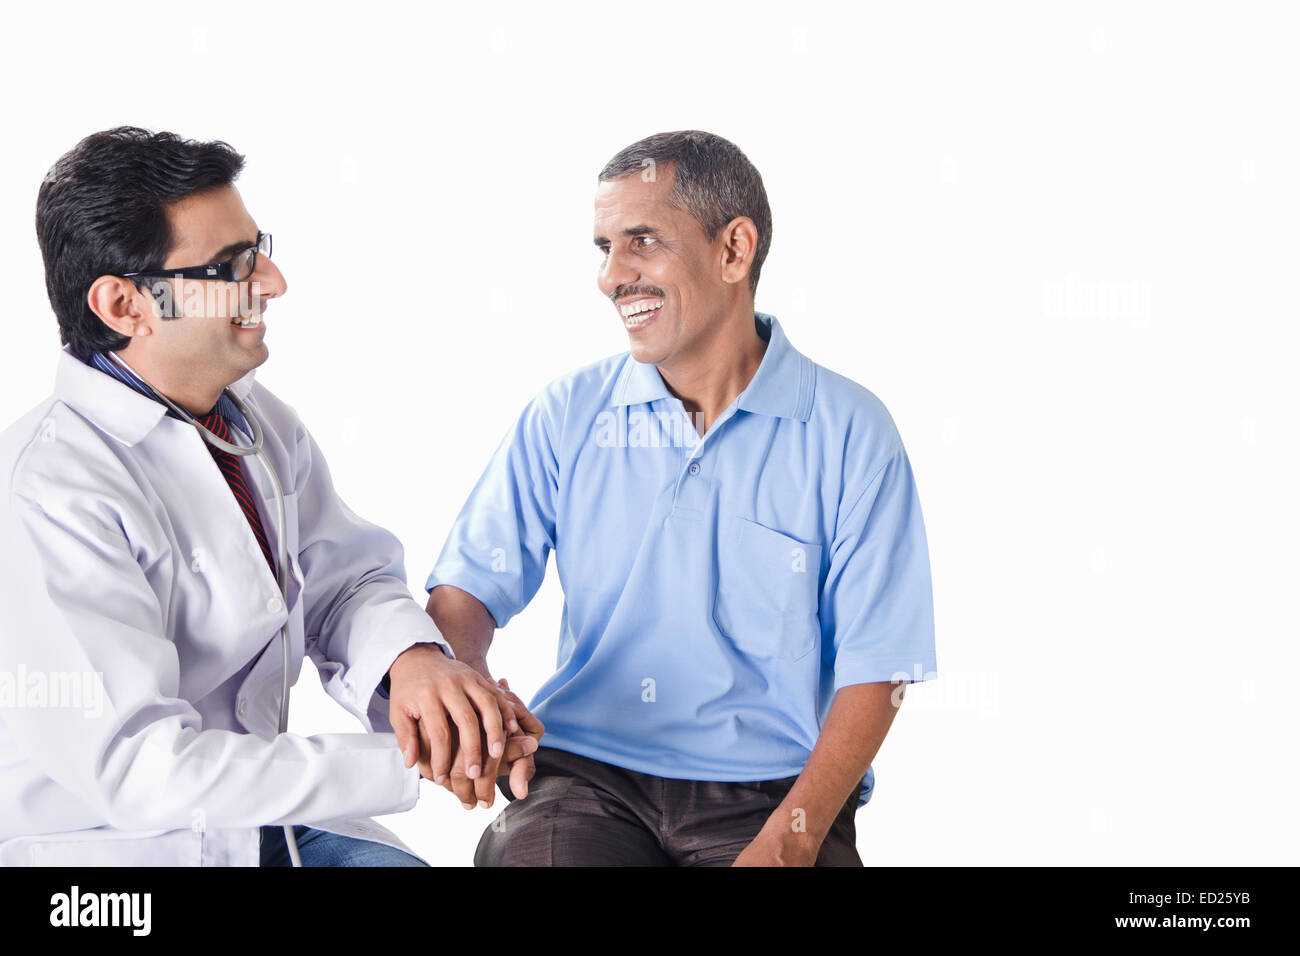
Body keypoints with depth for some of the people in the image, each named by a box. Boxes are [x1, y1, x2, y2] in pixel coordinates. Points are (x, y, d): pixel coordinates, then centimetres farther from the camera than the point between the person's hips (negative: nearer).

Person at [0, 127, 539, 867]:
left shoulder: (263, 423, 4)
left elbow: (345, 580, 8)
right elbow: (141, 766, -24)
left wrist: (411, 658, -17)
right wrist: (416, 764, -24)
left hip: (259, 818, 7)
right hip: (109, 842, -7)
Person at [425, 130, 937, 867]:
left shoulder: (851, 434, -1)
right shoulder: (567, 416, 7)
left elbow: (874, 671, -2)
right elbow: (465, 590, 4)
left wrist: (787, 843, -15)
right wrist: (455, 682, -20)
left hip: (771, 793, -1)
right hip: (588, 778, 1)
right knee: (517, 855, -27)